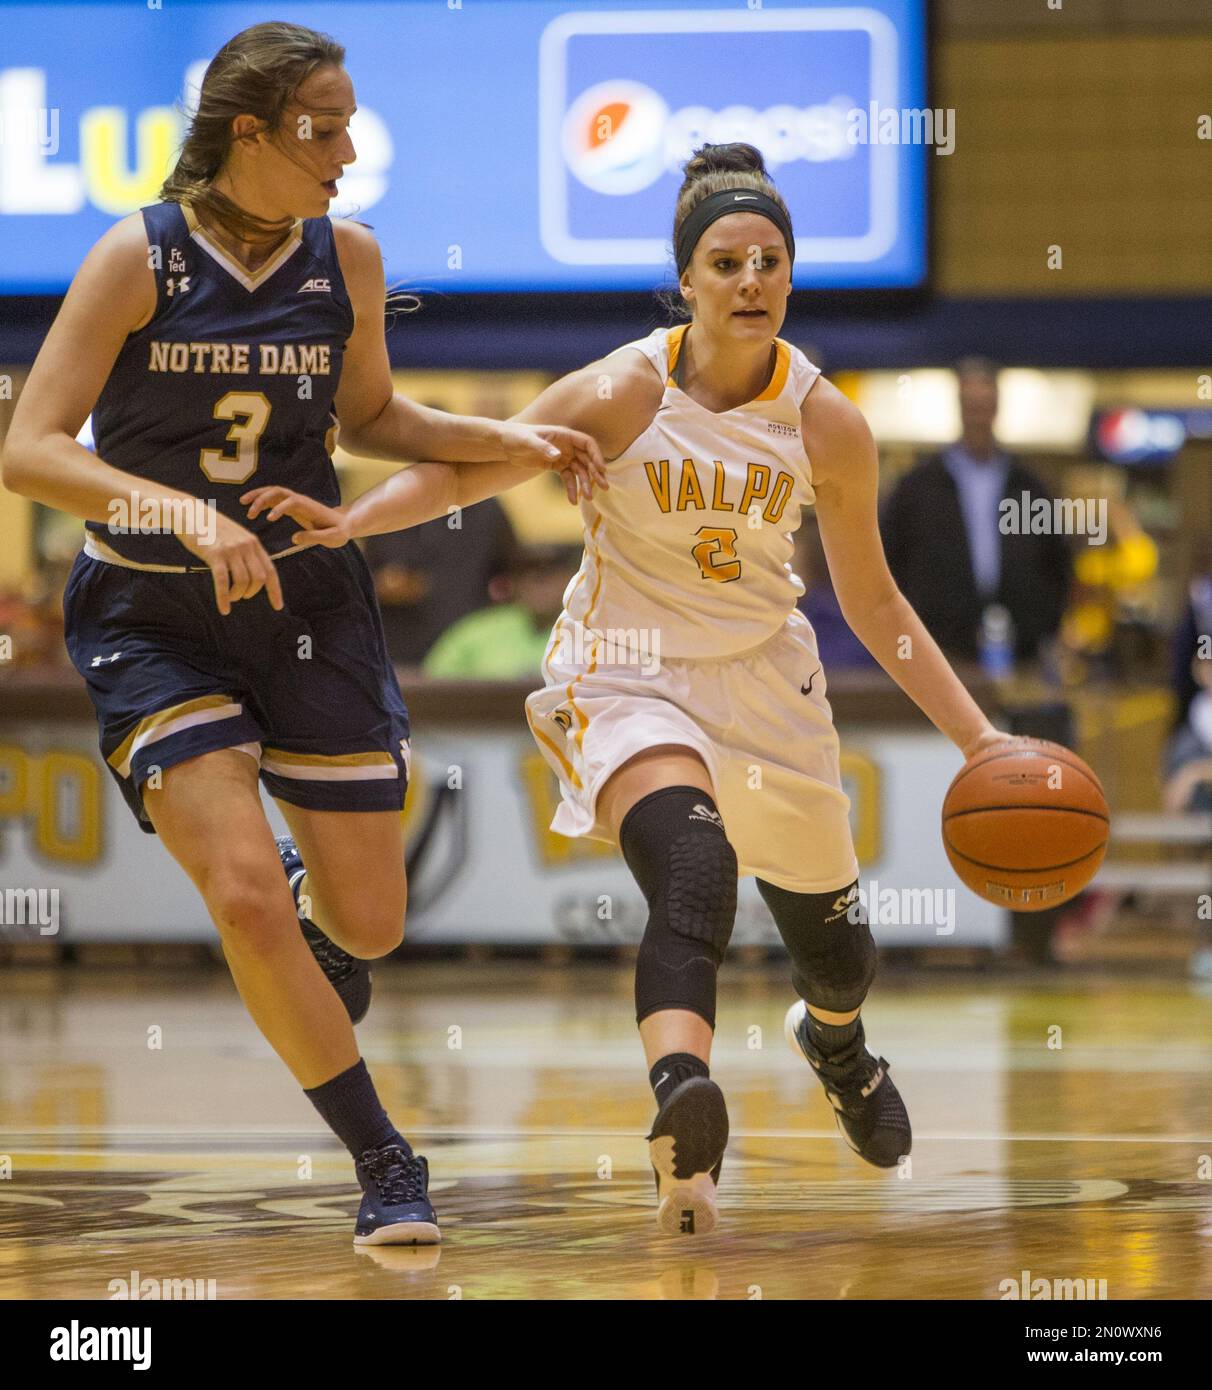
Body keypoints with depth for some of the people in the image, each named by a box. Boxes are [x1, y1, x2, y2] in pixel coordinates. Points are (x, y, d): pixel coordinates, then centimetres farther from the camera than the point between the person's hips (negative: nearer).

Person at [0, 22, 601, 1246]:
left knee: (370, 923, 3)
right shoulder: (140, 259, -16)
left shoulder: (347, 260, -3)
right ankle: (385, 1165, -2)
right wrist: (181, 512, -33)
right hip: (153, 622, -4)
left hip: (304, 598, 4)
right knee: (245, 902, -18)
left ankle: (306, 898, 42)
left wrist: (503, 443, 0)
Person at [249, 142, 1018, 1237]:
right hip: (629, 673, -4)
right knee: (692, 872, -34)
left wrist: (978, 738, -1)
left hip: (764, 677, 4)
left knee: (835, 944, 15)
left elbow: (873, 604, 2)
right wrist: (353, 519, -33)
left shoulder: (827, 426, -8)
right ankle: (683, 1106, -56)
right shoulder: (624, 394, -16)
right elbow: (460, 468, -14)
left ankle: (834, 1041, 53)